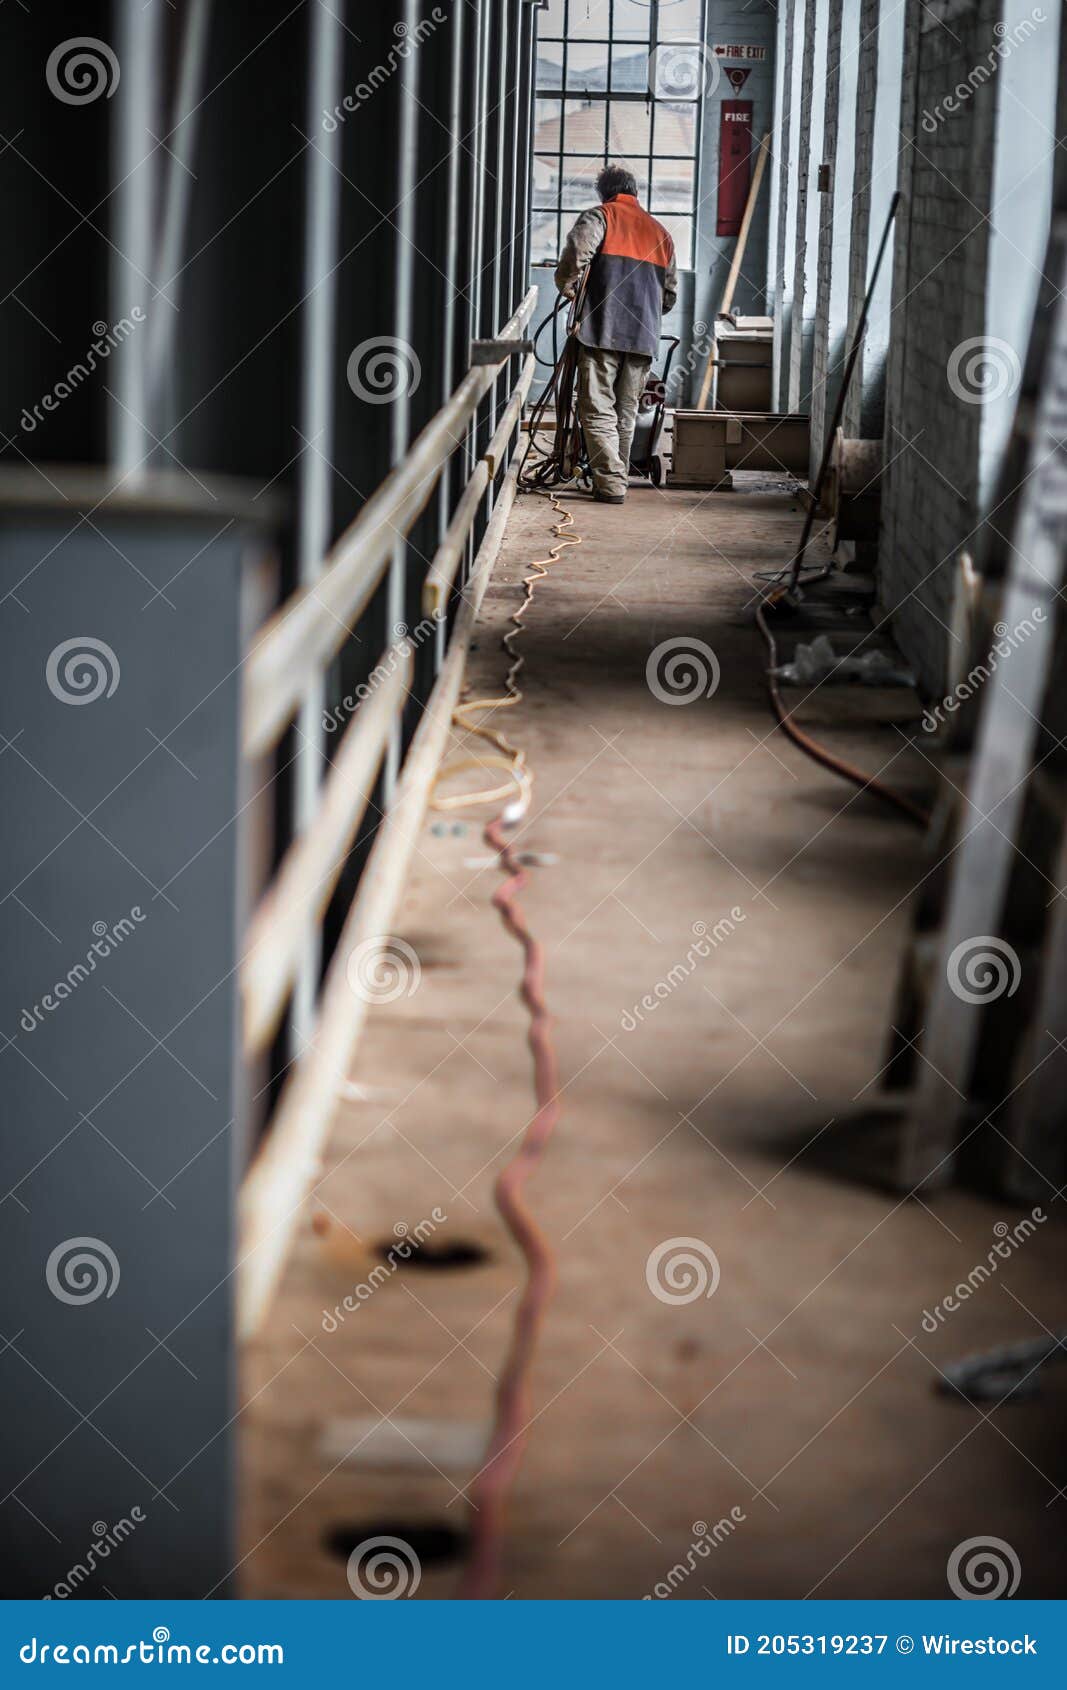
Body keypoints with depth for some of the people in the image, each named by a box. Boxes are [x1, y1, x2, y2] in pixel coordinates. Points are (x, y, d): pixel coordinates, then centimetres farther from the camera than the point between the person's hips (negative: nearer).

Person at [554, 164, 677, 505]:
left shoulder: (600, 217, 1)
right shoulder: (659, 231, 20)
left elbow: (576, 255, -17)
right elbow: (670, 293, 22)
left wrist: (568, 288, 0)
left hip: (603, 330, -5)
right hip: (643, 336, 6)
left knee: (598, 409, -5)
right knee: (626, 412, 14)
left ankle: (611, 483, -13)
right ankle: (618, 475, 18)